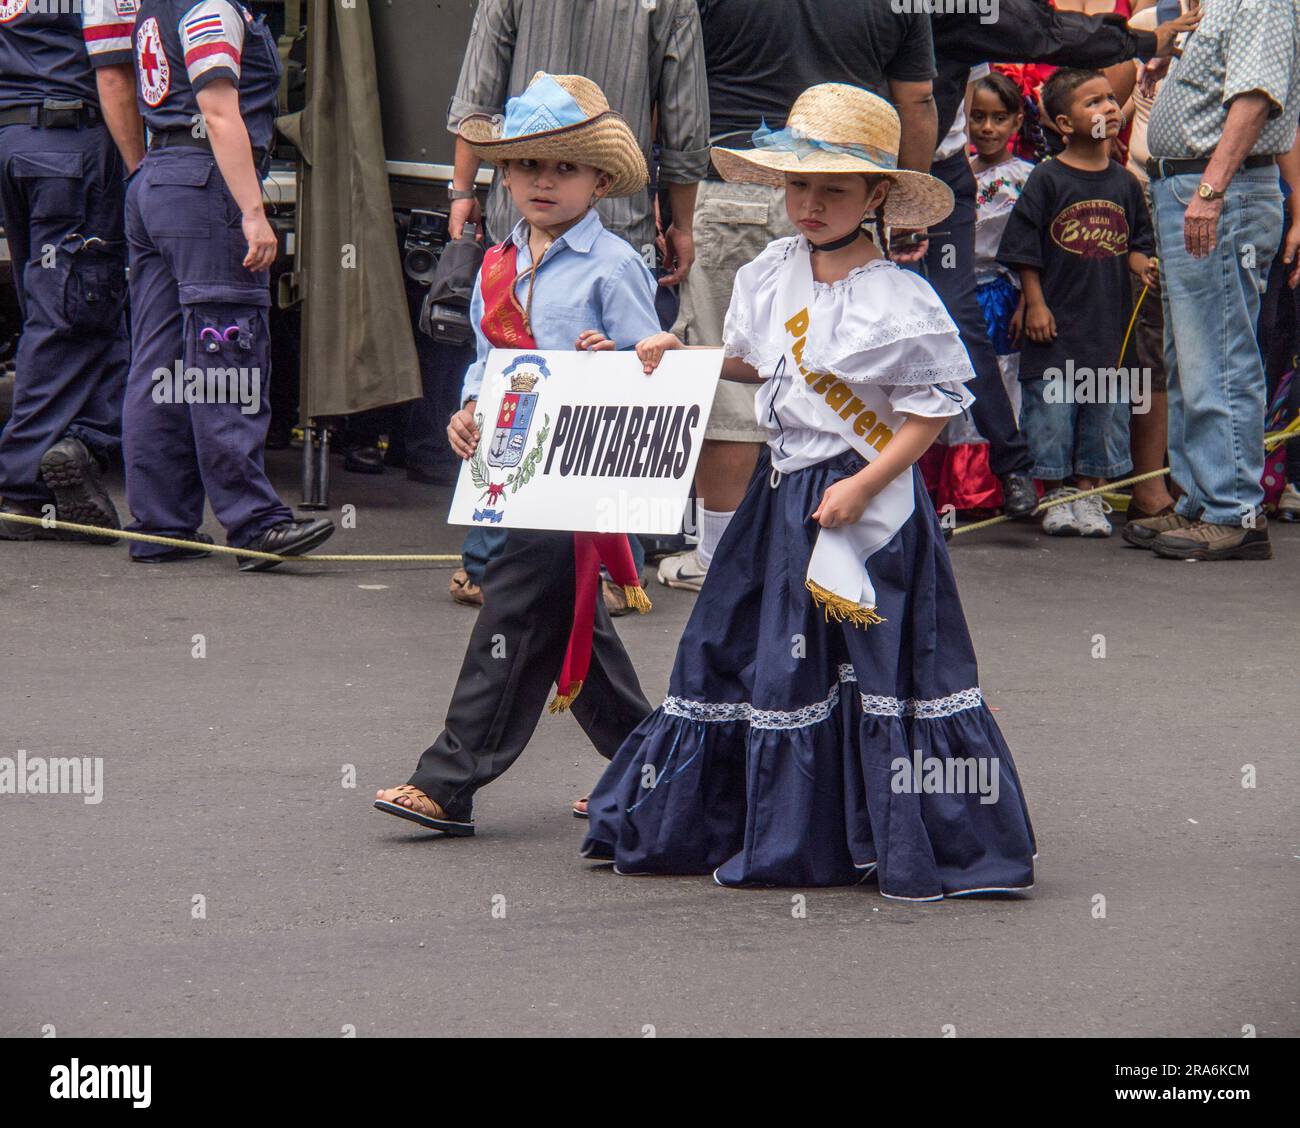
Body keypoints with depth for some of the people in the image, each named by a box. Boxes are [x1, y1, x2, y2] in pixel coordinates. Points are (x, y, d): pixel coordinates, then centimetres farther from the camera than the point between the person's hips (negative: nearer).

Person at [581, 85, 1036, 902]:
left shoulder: (900, 301, -15)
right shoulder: (770, 276, 6)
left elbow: (935, 405, -13)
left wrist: (863, 485, -19)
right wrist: (683, 358, 6)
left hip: (869, 503, -7)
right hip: (785, 493, 7)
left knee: (885, 670, -3)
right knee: (767, 659, 11)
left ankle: (933, 847, 7)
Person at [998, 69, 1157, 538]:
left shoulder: (1124, 182, 7)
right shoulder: (1048, 179, -5)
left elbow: (1135, 244, 14)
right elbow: (1026, 249, -3)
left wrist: (1145, 266, -6)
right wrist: (1034, 302, -8)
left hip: (1109, 319, 4)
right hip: (1055, 320, -4)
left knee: (1105, 407, 6)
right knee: (1052, 406, -1)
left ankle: (1089, 493, 16)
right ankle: (1057, 495, 10)